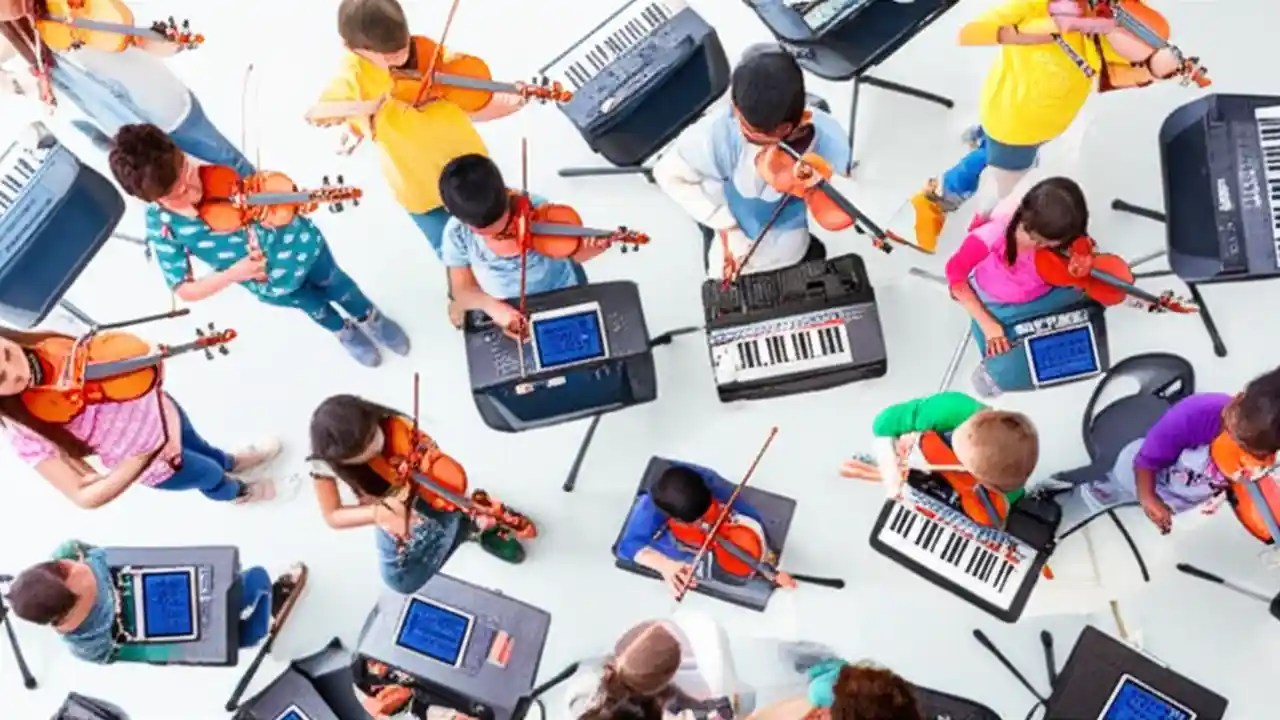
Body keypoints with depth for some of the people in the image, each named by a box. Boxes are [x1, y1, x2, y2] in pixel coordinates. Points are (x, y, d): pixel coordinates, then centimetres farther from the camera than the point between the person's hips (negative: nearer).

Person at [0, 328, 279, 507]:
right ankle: (236, 491, 63)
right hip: (153, 463, -3)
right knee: (210, 475, 26)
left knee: (200, 447, 34)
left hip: (153, 407, 3)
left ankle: (231, 462, 71)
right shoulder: (26, 434, -34)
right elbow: (85, 496, -31)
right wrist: (145, 459, -41)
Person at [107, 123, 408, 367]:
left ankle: (370, 318, 62)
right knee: (315, 307, 27)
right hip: (270, 283, -1)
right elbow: (185, 291, -22)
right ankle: (345, 332, 63)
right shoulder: (162, 227, -29)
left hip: (296, 240, 1)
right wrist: (232, 274, -37)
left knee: (336, 284, 29)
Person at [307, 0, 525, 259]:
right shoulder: (354, 75, -16)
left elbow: (473, 108, -12)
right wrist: (364, 106, -36)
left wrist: (514, 102, -32)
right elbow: (314, 114, -23)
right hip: (419, 186, 0)